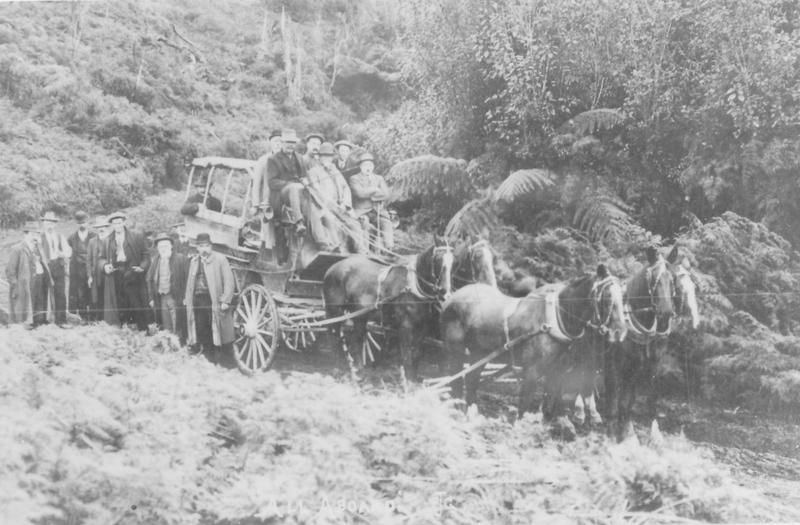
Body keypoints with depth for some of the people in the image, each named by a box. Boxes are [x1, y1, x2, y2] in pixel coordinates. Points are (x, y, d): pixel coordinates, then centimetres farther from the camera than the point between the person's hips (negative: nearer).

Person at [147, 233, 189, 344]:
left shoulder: (181, 259, -3)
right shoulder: (155, 261, 12)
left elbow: (188, 278, -6)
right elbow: (150, 280, 15)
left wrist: (185, 297, -12)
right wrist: (151, 297, 8)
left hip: (176, 298, -4)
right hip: (160, 299, 4)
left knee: (178, 330, -3)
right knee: (165, 330, 6)